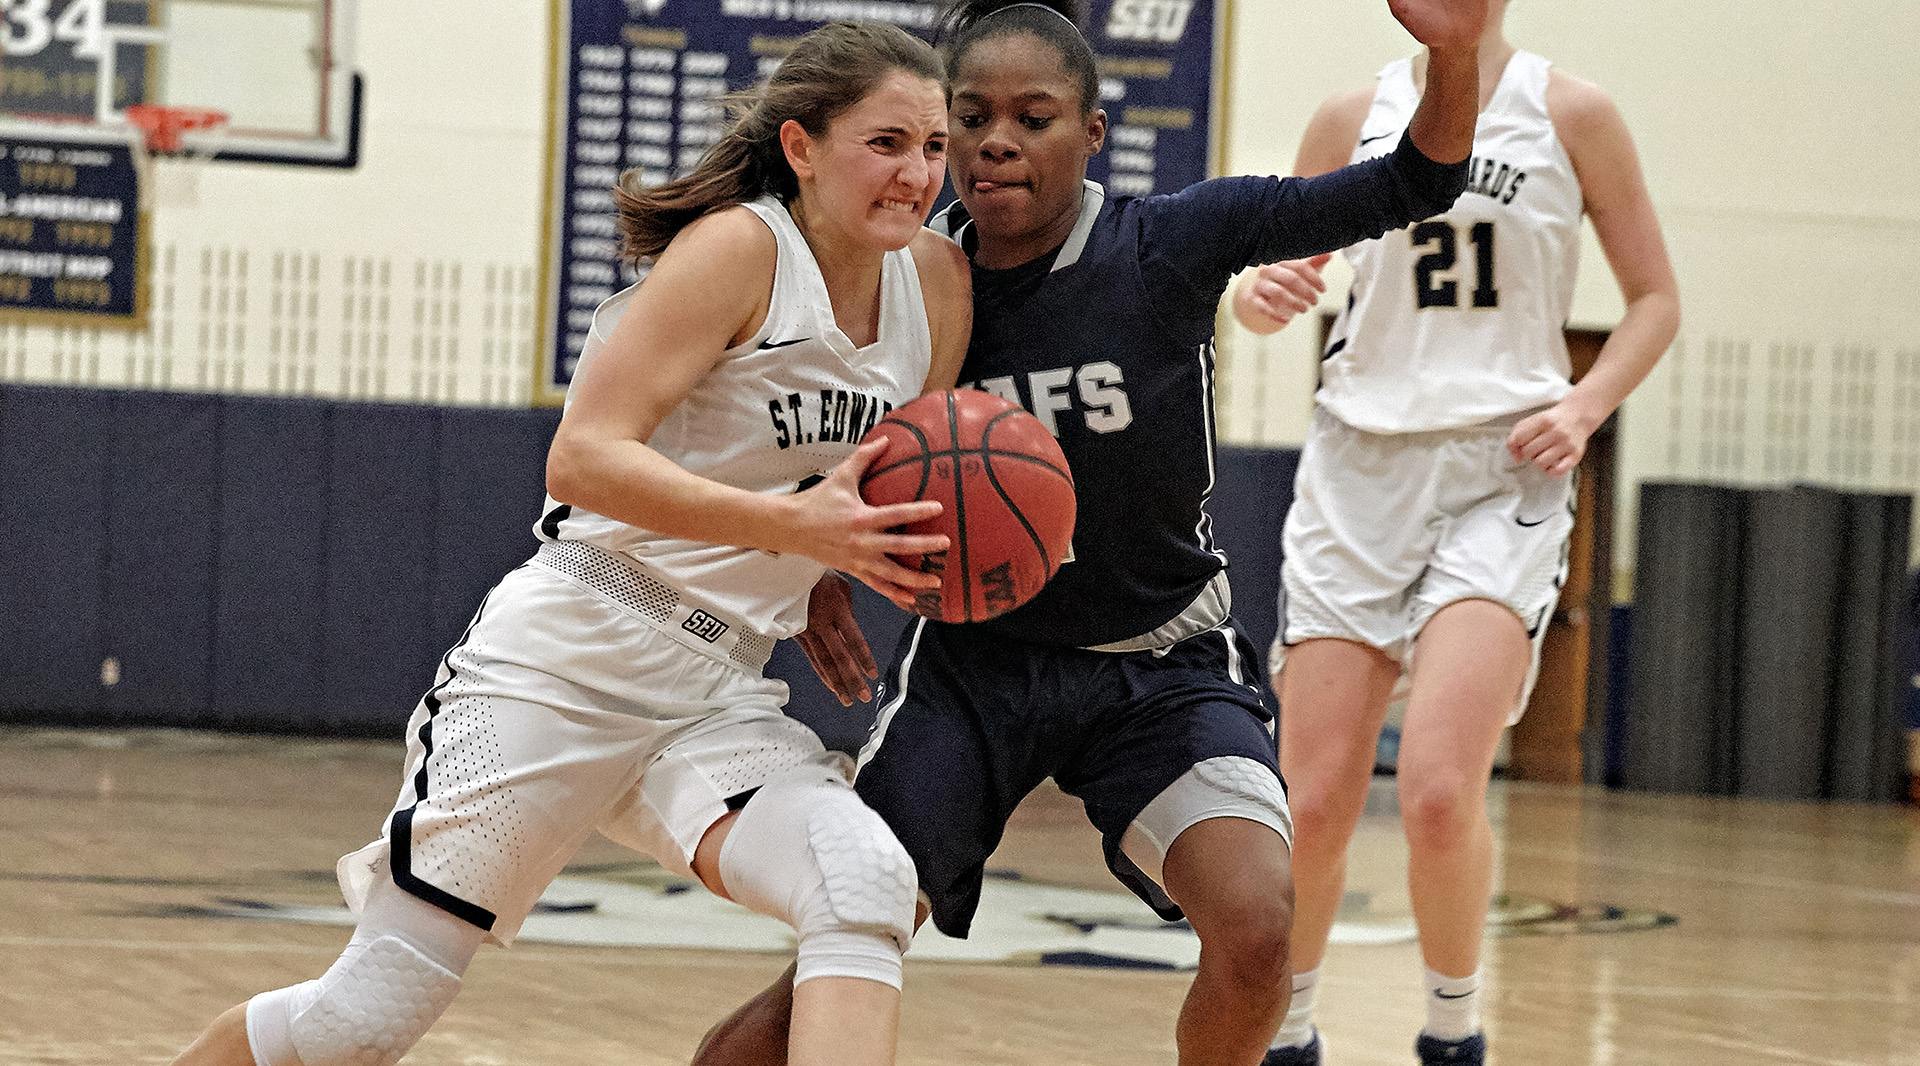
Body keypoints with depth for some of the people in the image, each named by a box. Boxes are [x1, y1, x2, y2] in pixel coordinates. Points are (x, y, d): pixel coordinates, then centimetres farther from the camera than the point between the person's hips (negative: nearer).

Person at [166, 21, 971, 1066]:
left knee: (866, 879, -27)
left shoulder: (938, 284, 7)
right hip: (569, 660, -5)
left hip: (719, 696, 6)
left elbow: (891, 503, 22)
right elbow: (583, 458, -20)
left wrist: (909, 553, -2)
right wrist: (793, 525, -29)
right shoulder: (739, 246, -12)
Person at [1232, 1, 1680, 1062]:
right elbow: (1272, 275, 16)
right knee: (1313, 808, -2)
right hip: (1361, 468, 2)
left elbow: (1655, 299, 7)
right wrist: (1258, 292, -9)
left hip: (1504, 475, -2)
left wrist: (1584, 407, -10)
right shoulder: (1353, 118, 8)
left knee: (1439, 791, -20)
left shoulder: (1569, 114, 2)